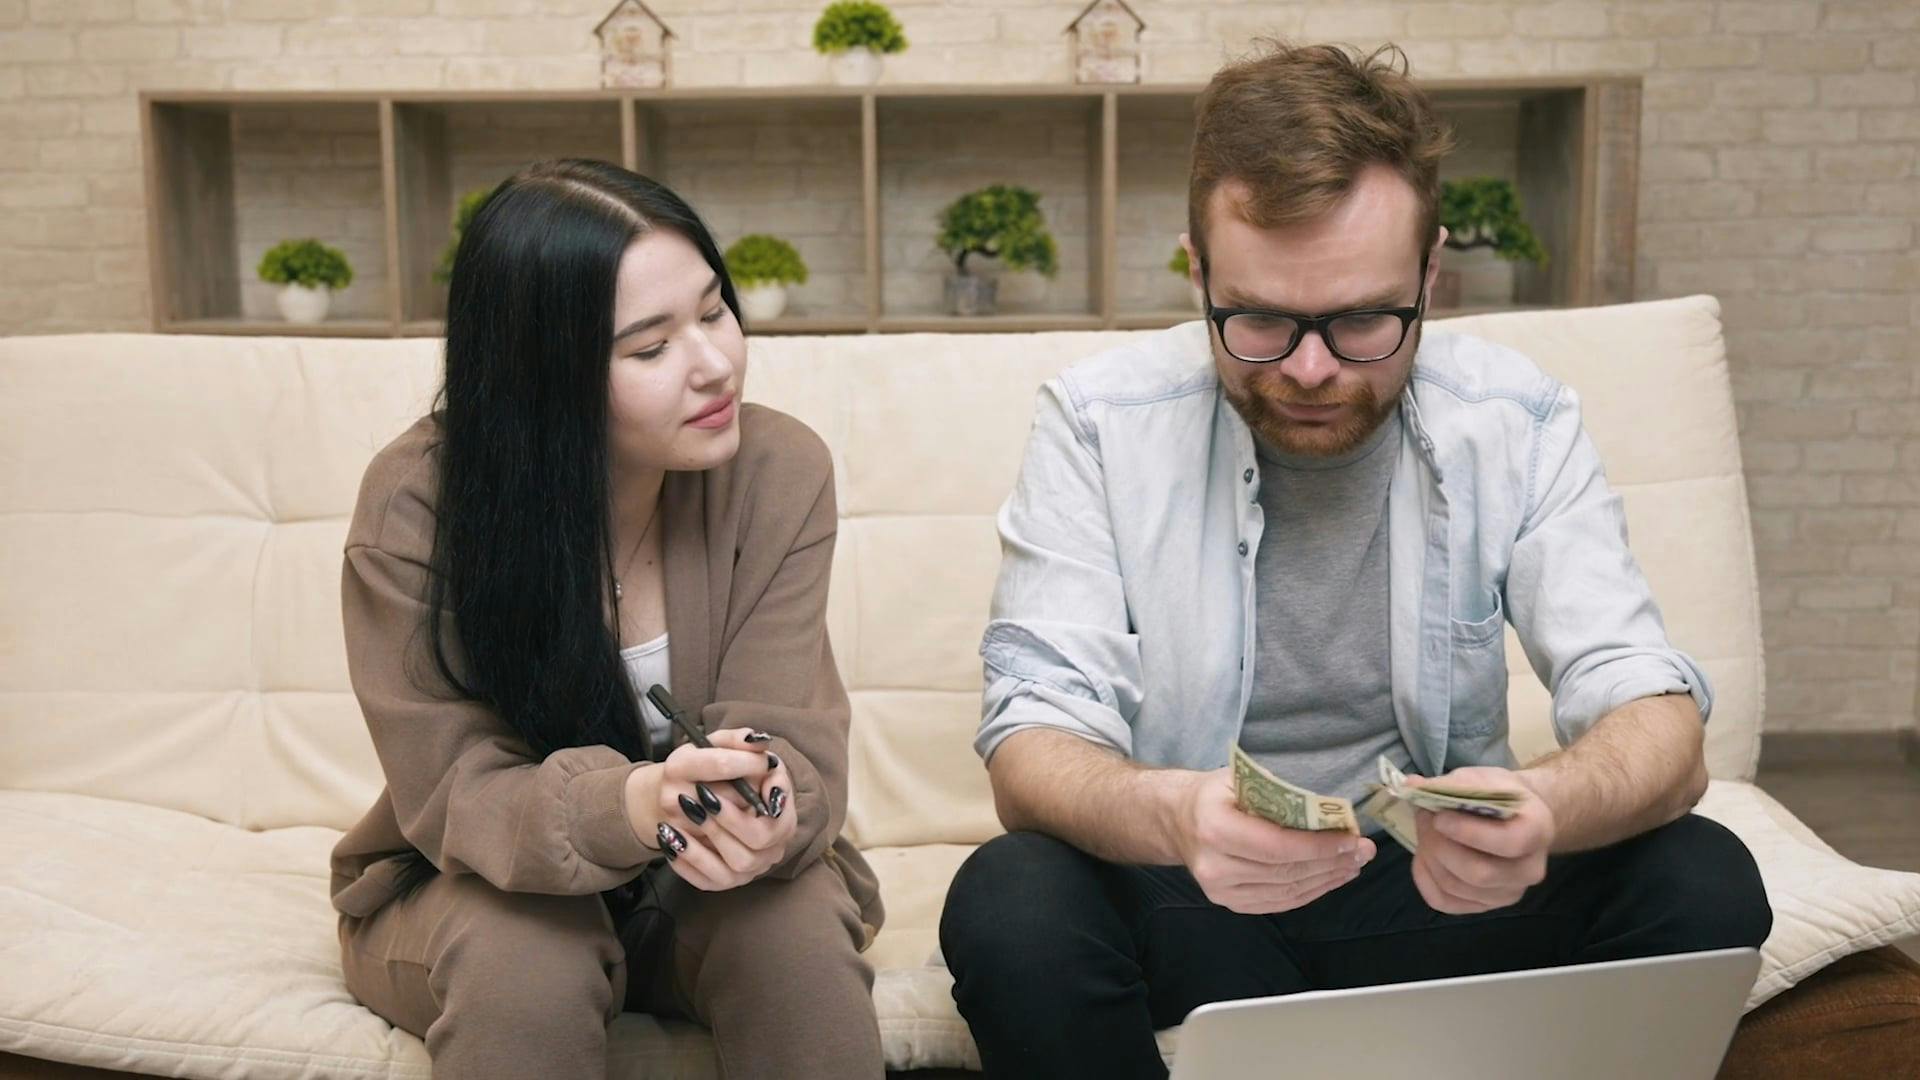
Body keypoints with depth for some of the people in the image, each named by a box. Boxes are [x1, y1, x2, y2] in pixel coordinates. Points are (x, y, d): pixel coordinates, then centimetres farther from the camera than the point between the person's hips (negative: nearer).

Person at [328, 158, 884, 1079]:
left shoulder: (778, 471, -17)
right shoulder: (414, 505, -22)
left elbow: (793, 743, -19)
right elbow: (458, 793, -23)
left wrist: (765, 816, -45)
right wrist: (629, 805, -45)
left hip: (701, 892, 2)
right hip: (475, 889, -1)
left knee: (796, 927, -29)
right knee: (520, 958, -33)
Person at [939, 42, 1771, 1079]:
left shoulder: (1515, 420, -6)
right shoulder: (1098, 420, -11)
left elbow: (1658, 728, -11)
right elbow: (1033, 745, -17)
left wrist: (1541, 806, -36)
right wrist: (1173, 814, -41)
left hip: (1434, 878, 2)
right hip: (1184, 884, -1)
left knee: (1703, 881, -23)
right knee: (1011, 908, -32)